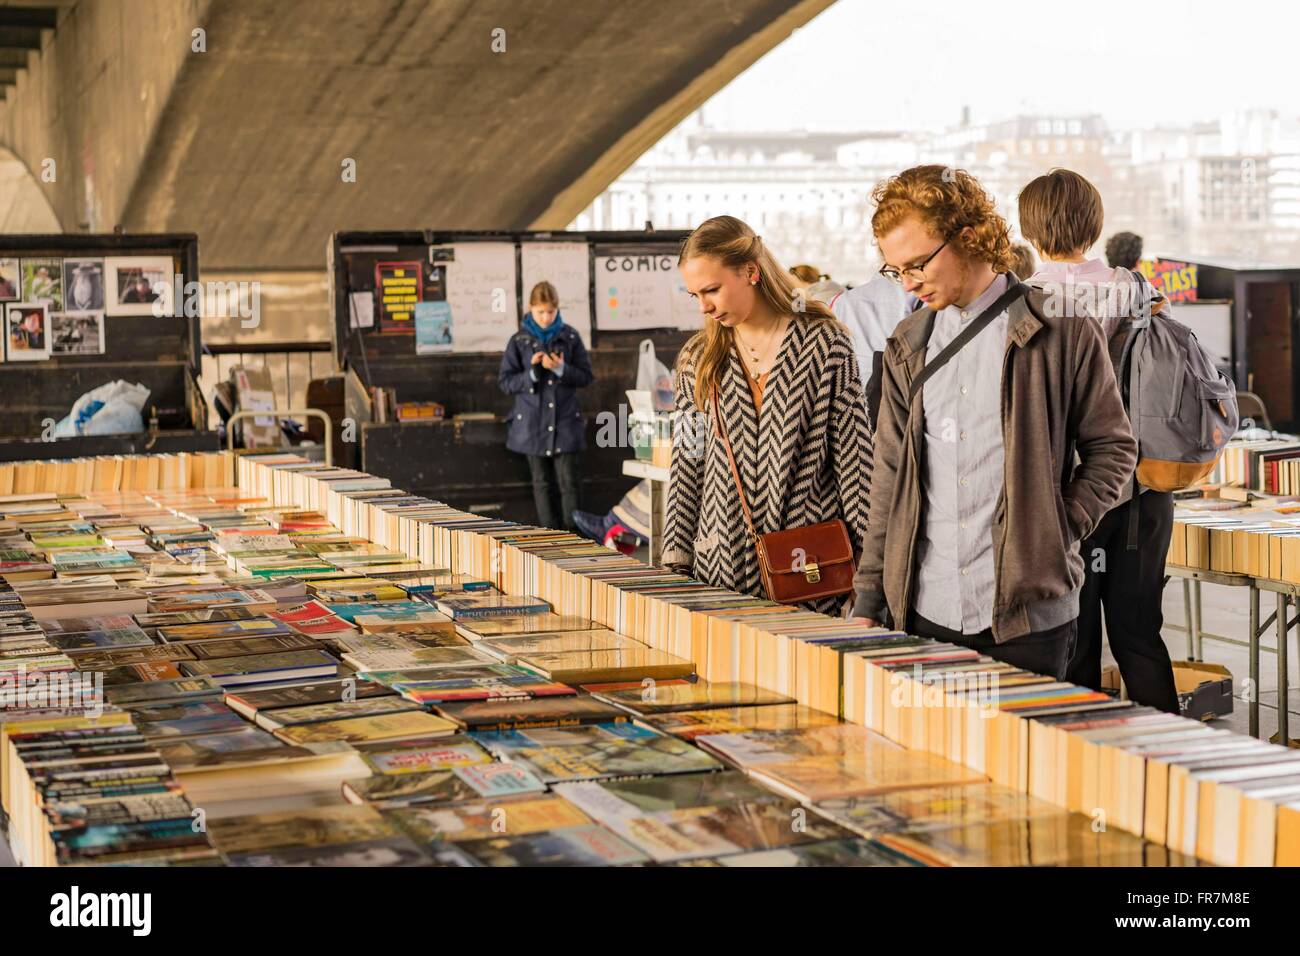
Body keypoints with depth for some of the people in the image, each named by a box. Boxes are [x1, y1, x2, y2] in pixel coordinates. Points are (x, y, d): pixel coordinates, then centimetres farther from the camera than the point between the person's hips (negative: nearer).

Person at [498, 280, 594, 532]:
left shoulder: (570, 337, 1)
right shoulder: (519, 341, 1)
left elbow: (586, 377, 3)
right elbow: (505, 381, 0)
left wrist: (561, 369, -14)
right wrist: (531, 373, -15)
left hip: (565, 422, -1)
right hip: (532, 424, 1)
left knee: (569, 481, -4)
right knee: (542, 483, 8)